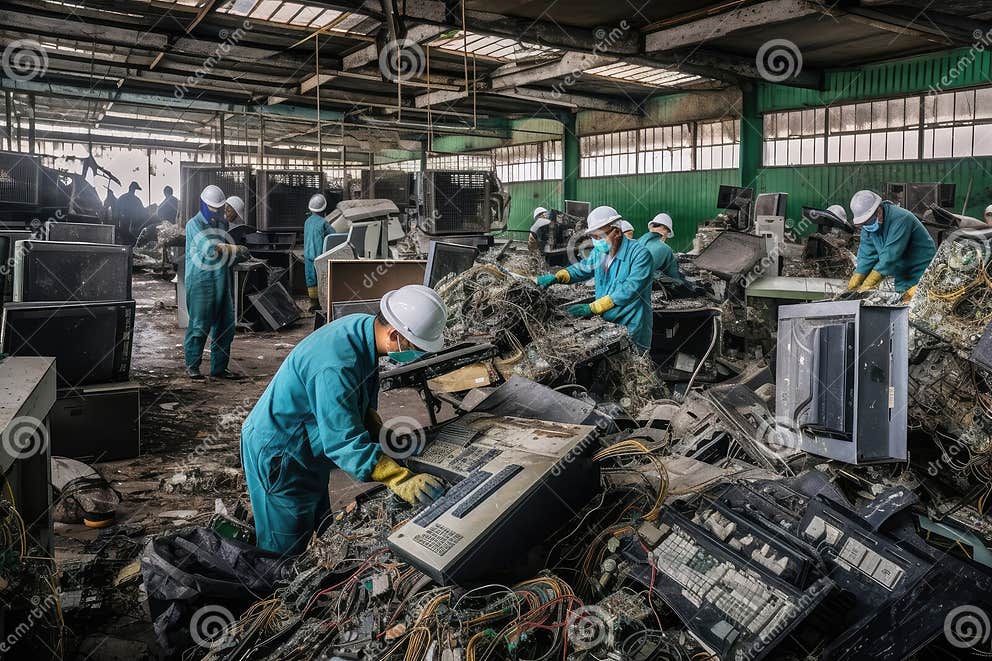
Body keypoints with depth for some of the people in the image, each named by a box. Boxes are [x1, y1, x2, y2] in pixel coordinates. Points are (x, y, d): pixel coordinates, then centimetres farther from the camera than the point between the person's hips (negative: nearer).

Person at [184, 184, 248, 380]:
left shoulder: (222, 223, 15)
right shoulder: (194, 224, -5)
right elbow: (210, 247, -19)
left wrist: (237, 255, -1)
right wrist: (237, 249, -18)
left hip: (222, 281, 7)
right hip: (200, 282, -7)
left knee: (225, 326, 6)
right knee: (199, 325, -5)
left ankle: (219, 367, 15)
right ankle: (192, 366, 8)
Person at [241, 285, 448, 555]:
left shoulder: (363, 326, -8)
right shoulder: (335, 367, -38)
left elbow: (363, 405, 7)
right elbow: (344, 442, -38)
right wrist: (401, 481, -42)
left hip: (308, 449, 10)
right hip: (277, 452, -10)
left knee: (320, 531, 22)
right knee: (285, 550, 3)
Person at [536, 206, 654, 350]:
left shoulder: (640, 254, -18)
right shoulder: (599, 252, 6)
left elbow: (629, 290, -27)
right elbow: (582, 269, 21)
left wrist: (593, 307, -31)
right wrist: (556, 277, 2)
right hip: (606, 322, 6)